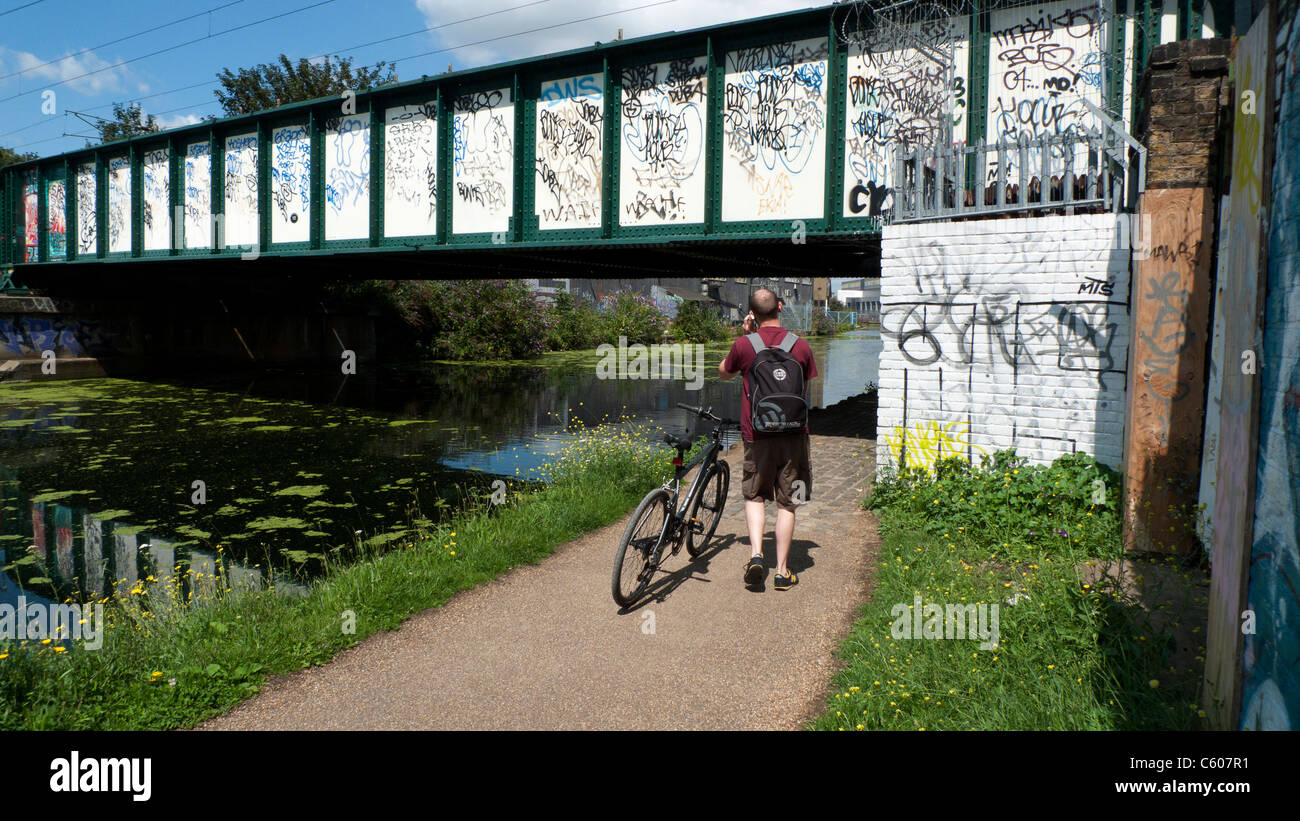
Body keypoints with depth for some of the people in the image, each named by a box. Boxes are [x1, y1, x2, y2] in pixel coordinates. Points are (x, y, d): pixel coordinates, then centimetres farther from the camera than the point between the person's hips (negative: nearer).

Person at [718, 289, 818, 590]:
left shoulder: (744, 345, -7)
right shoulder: (801, 345, -2)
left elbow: (723, 373, 13)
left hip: (757, 434, -1)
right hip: (793, 434, 1)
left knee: (755, 496, 17)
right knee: (787, 504, 9)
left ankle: (756, 554, 0)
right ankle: (782, 571, 14)